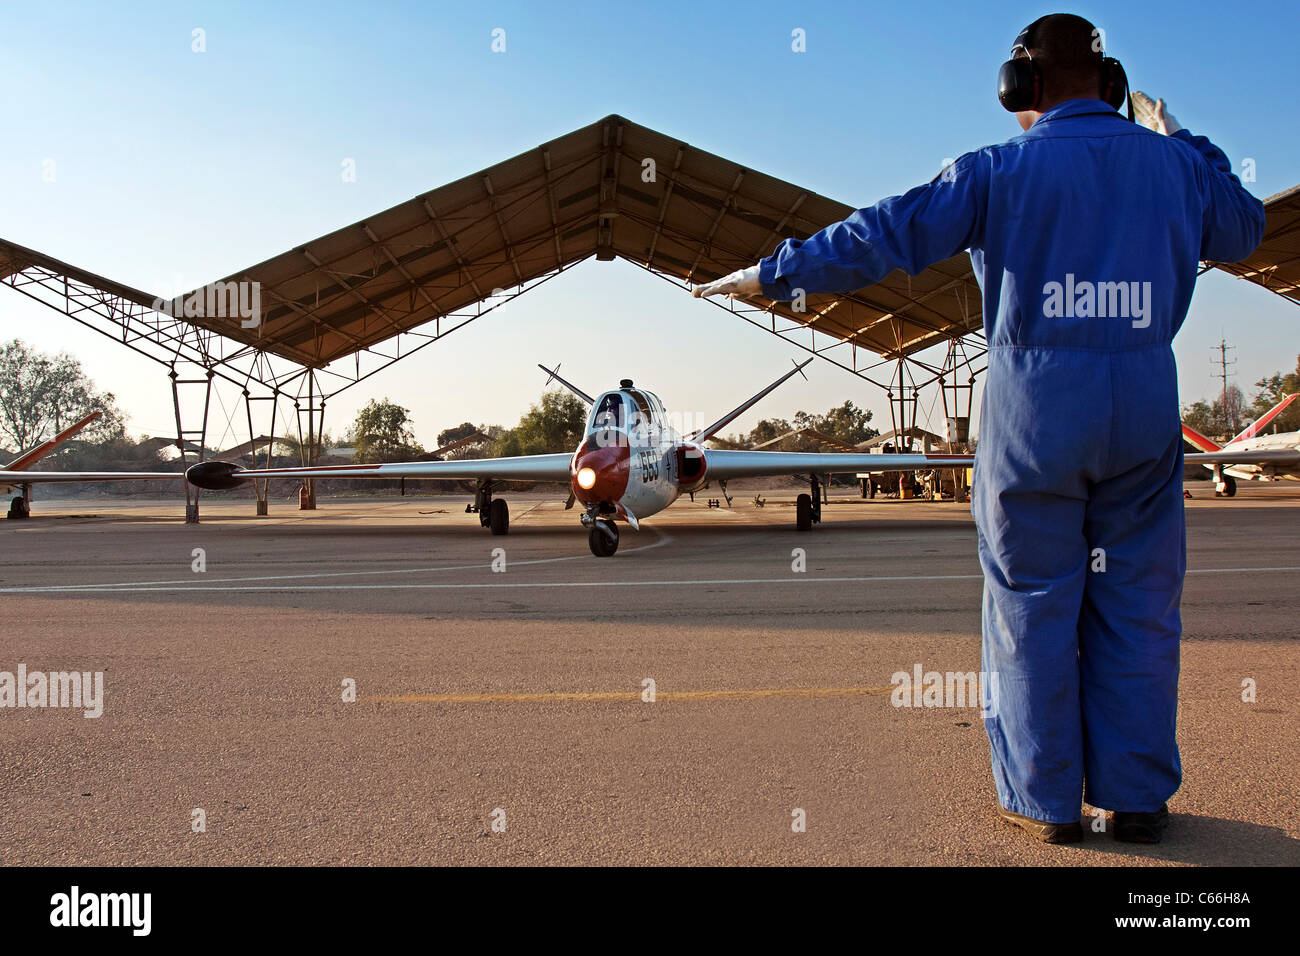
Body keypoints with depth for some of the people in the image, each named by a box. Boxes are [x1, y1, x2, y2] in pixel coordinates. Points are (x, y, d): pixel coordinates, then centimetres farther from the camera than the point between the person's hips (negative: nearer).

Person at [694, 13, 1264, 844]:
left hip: (1034, 407, -3)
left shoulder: (1001, 171, -4)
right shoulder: (1169, 164, 8)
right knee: (1137, 600, 11)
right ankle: (1138, 793, 18)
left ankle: (1047, 797, 15)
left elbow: (883, 236, -9)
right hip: (1145, 403, 3)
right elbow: (1242, 230, 26)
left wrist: (770, 275, -3)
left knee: (1035, 602, 7)